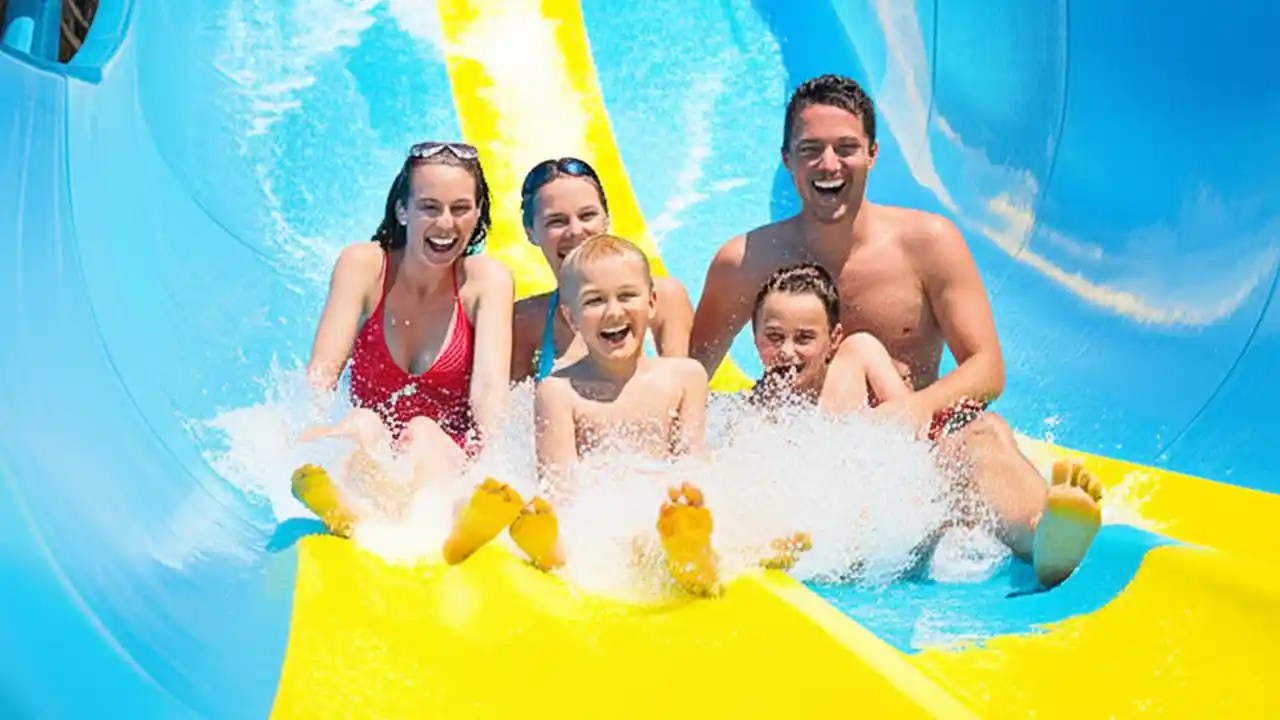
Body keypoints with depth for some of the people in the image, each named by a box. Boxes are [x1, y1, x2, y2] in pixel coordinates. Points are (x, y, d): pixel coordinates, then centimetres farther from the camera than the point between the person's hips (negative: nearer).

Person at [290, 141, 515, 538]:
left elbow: (490, 384, -16)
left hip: (448, 460, -1)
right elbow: (322, 373, -11)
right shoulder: (363, 265, 0)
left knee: (424, 433, -33)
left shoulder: (487, 279, -1)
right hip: (370, 460, 2)